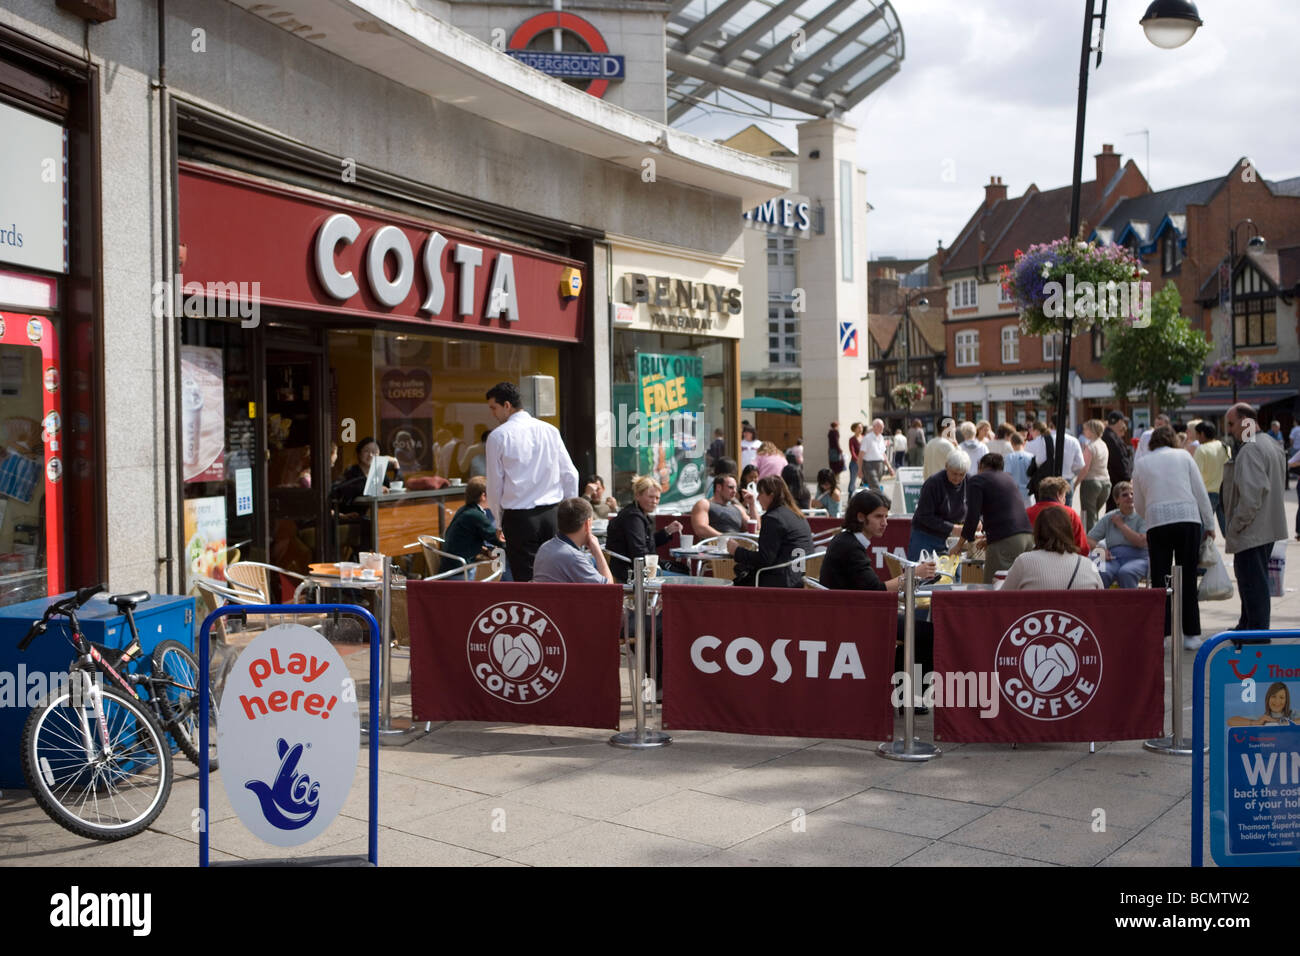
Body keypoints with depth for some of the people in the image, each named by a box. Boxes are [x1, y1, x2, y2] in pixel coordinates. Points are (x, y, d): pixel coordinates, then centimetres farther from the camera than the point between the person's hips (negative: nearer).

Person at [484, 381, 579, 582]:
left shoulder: (498, 436, -4)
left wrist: (499, 520, 13)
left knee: (525, 579, 0)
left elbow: (495, 484, 0)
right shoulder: (550, 430, 7)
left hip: (519, 517, -4)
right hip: (552, 514, 4)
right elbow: (571, 475, 7)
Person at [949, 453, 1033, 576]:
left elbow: (973, 516, -4)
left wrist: (959, 544, 8)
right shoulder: (1008, 478, 25)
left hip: (1005, 540, -7)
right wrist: (988, 537, 44)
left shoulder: (976, 480, 5)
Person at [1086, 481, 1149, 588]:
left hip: (1137, 558, -2)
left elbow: (1141, 542, -7)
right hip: (1113, 558, 2)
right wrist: (1100, 548, -8)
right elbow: (1089, 539, 15)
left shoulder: (1141, 517, 9)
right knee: (1100, 574, -33)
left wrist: (1121, 525, 1)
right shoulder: (1108, 518, 18)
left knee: (1125, 573, -38)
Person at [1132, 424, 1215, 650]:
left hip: (1157, 522, 0)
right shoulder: (1183, 456, 9)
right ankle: (1191, 634, 10)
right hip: (1188, 518, 0)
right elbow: (1200, 492, 7)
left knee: (1159, 580, 4)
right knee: (1188, 579, 7)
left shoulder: (1141, 464, 12)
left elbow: (1138, 504, 15)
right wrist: (1209, 524, 13)